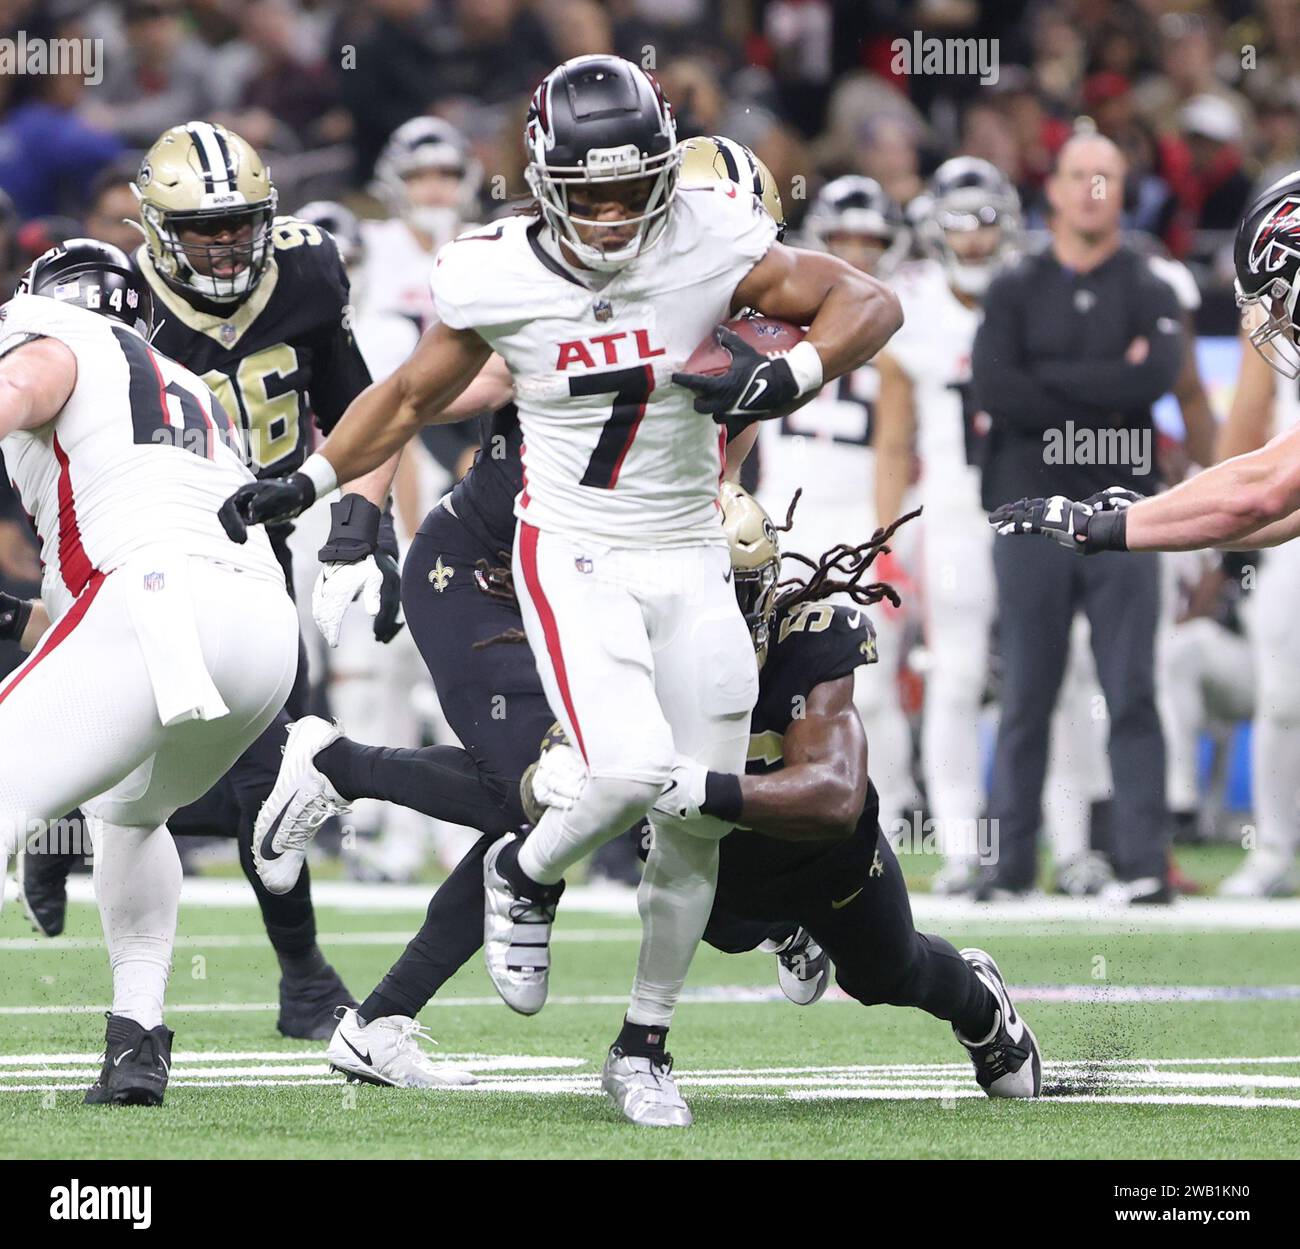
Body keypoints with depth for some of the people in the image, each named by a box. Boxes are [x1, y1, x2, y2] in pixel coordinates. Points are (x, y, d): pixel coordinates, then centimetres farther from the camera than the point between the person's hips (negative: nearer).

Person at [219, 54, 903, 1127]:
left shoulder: (709, 244, -11)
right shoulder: (497, 277, -9)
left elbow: (868, 303, -3)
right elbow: (415, 396, 9)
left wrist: (788, 376, -21)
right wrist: (304, 486, 8)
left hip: (692, 562, 2)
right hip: (573, 556, -2)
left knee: (697, 826, 4)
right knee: (634, 774, -24)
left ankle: (644, 1048, 21)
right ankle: (525, 878, 9)